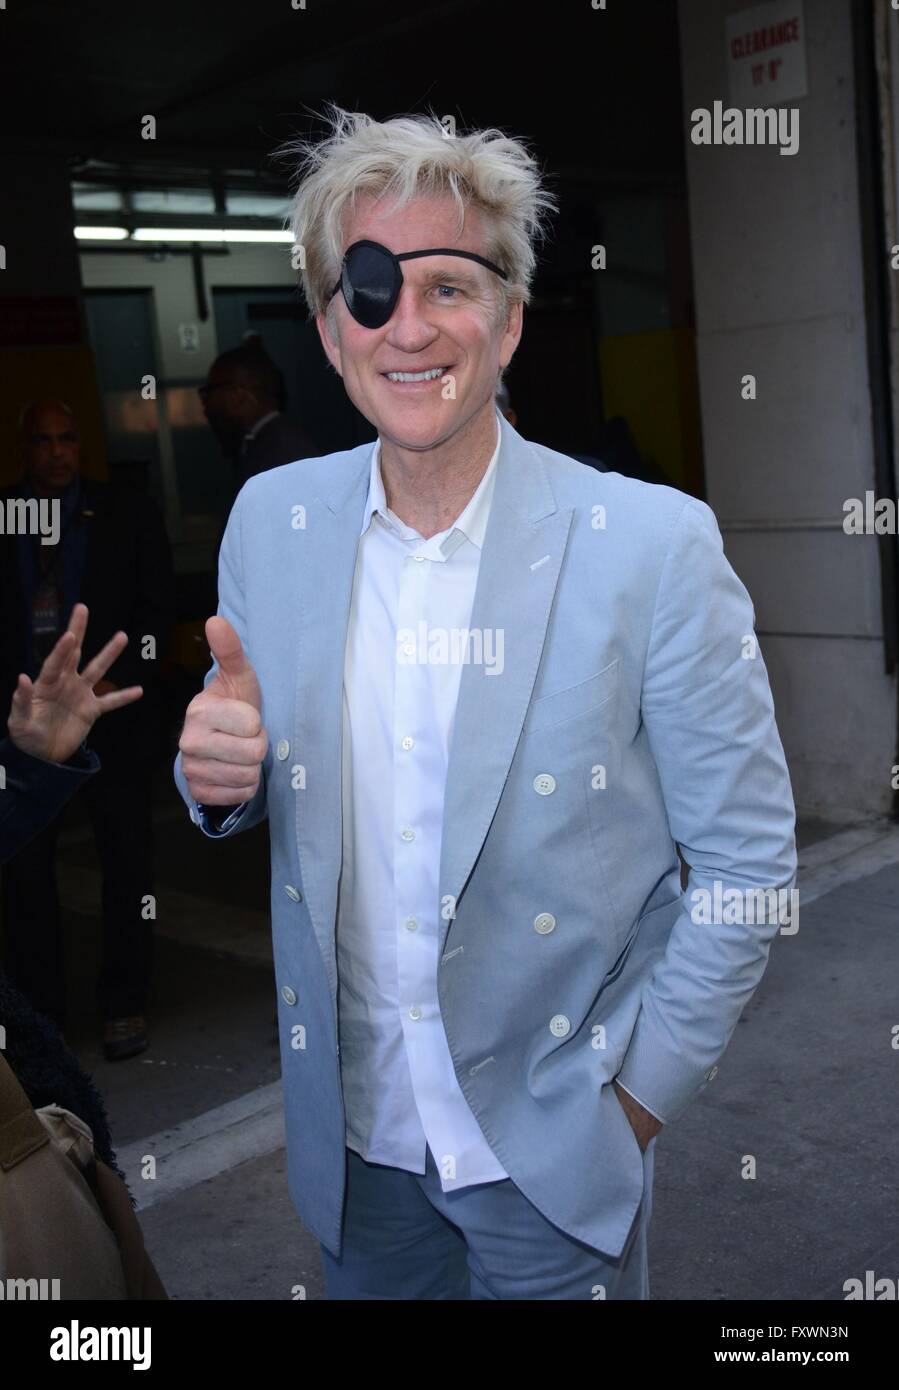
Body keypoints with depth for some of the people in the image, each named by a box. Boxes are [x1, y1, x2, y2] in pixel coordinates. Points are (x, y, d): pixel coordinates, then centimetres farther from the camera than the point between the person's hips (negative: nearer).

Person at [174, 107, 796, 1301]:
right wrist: (221, 772, -15)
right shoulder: (268, 520, -5)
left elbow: (748, 859, -10)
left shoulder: (654, 545, -17)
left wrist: (639, 1092, -9)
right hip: (350, 1133, 4)